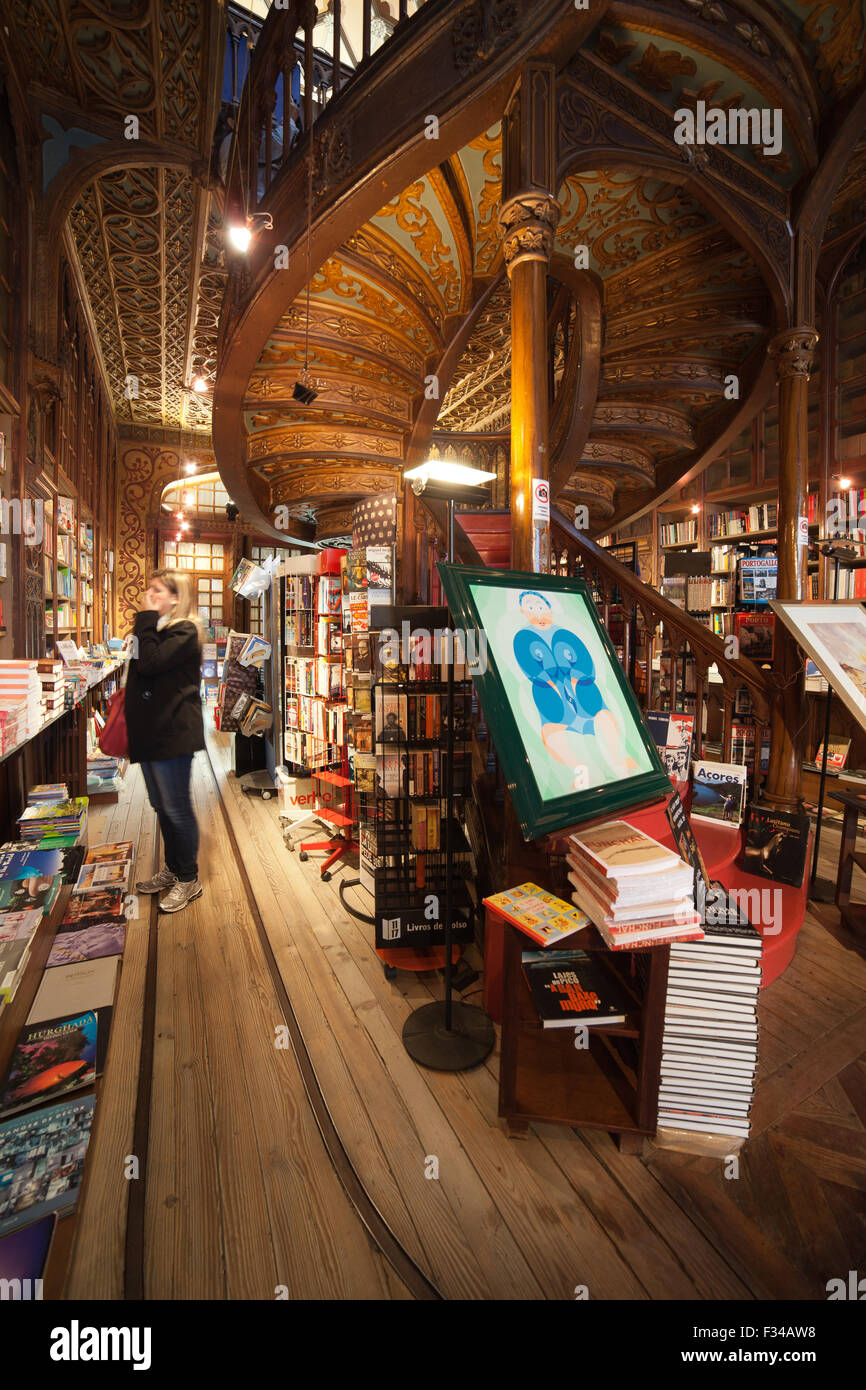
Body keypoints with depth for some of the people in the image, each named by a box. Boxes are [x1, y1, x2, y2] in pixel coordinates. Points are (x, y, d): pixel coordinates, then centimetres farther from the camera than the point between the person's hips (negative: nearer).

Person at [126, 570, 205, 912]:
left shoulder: (184, 631, -10)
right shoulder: (152, 629, 17)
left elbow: (150, 663, -23)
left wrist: (147, 619, -15)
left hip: (174, 733, -9)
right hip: (151, 730, 9)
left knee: (176, 809, -1)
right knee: (161, 806, 17)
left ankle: (188, 880, 13)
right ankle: (172, 869, 31)